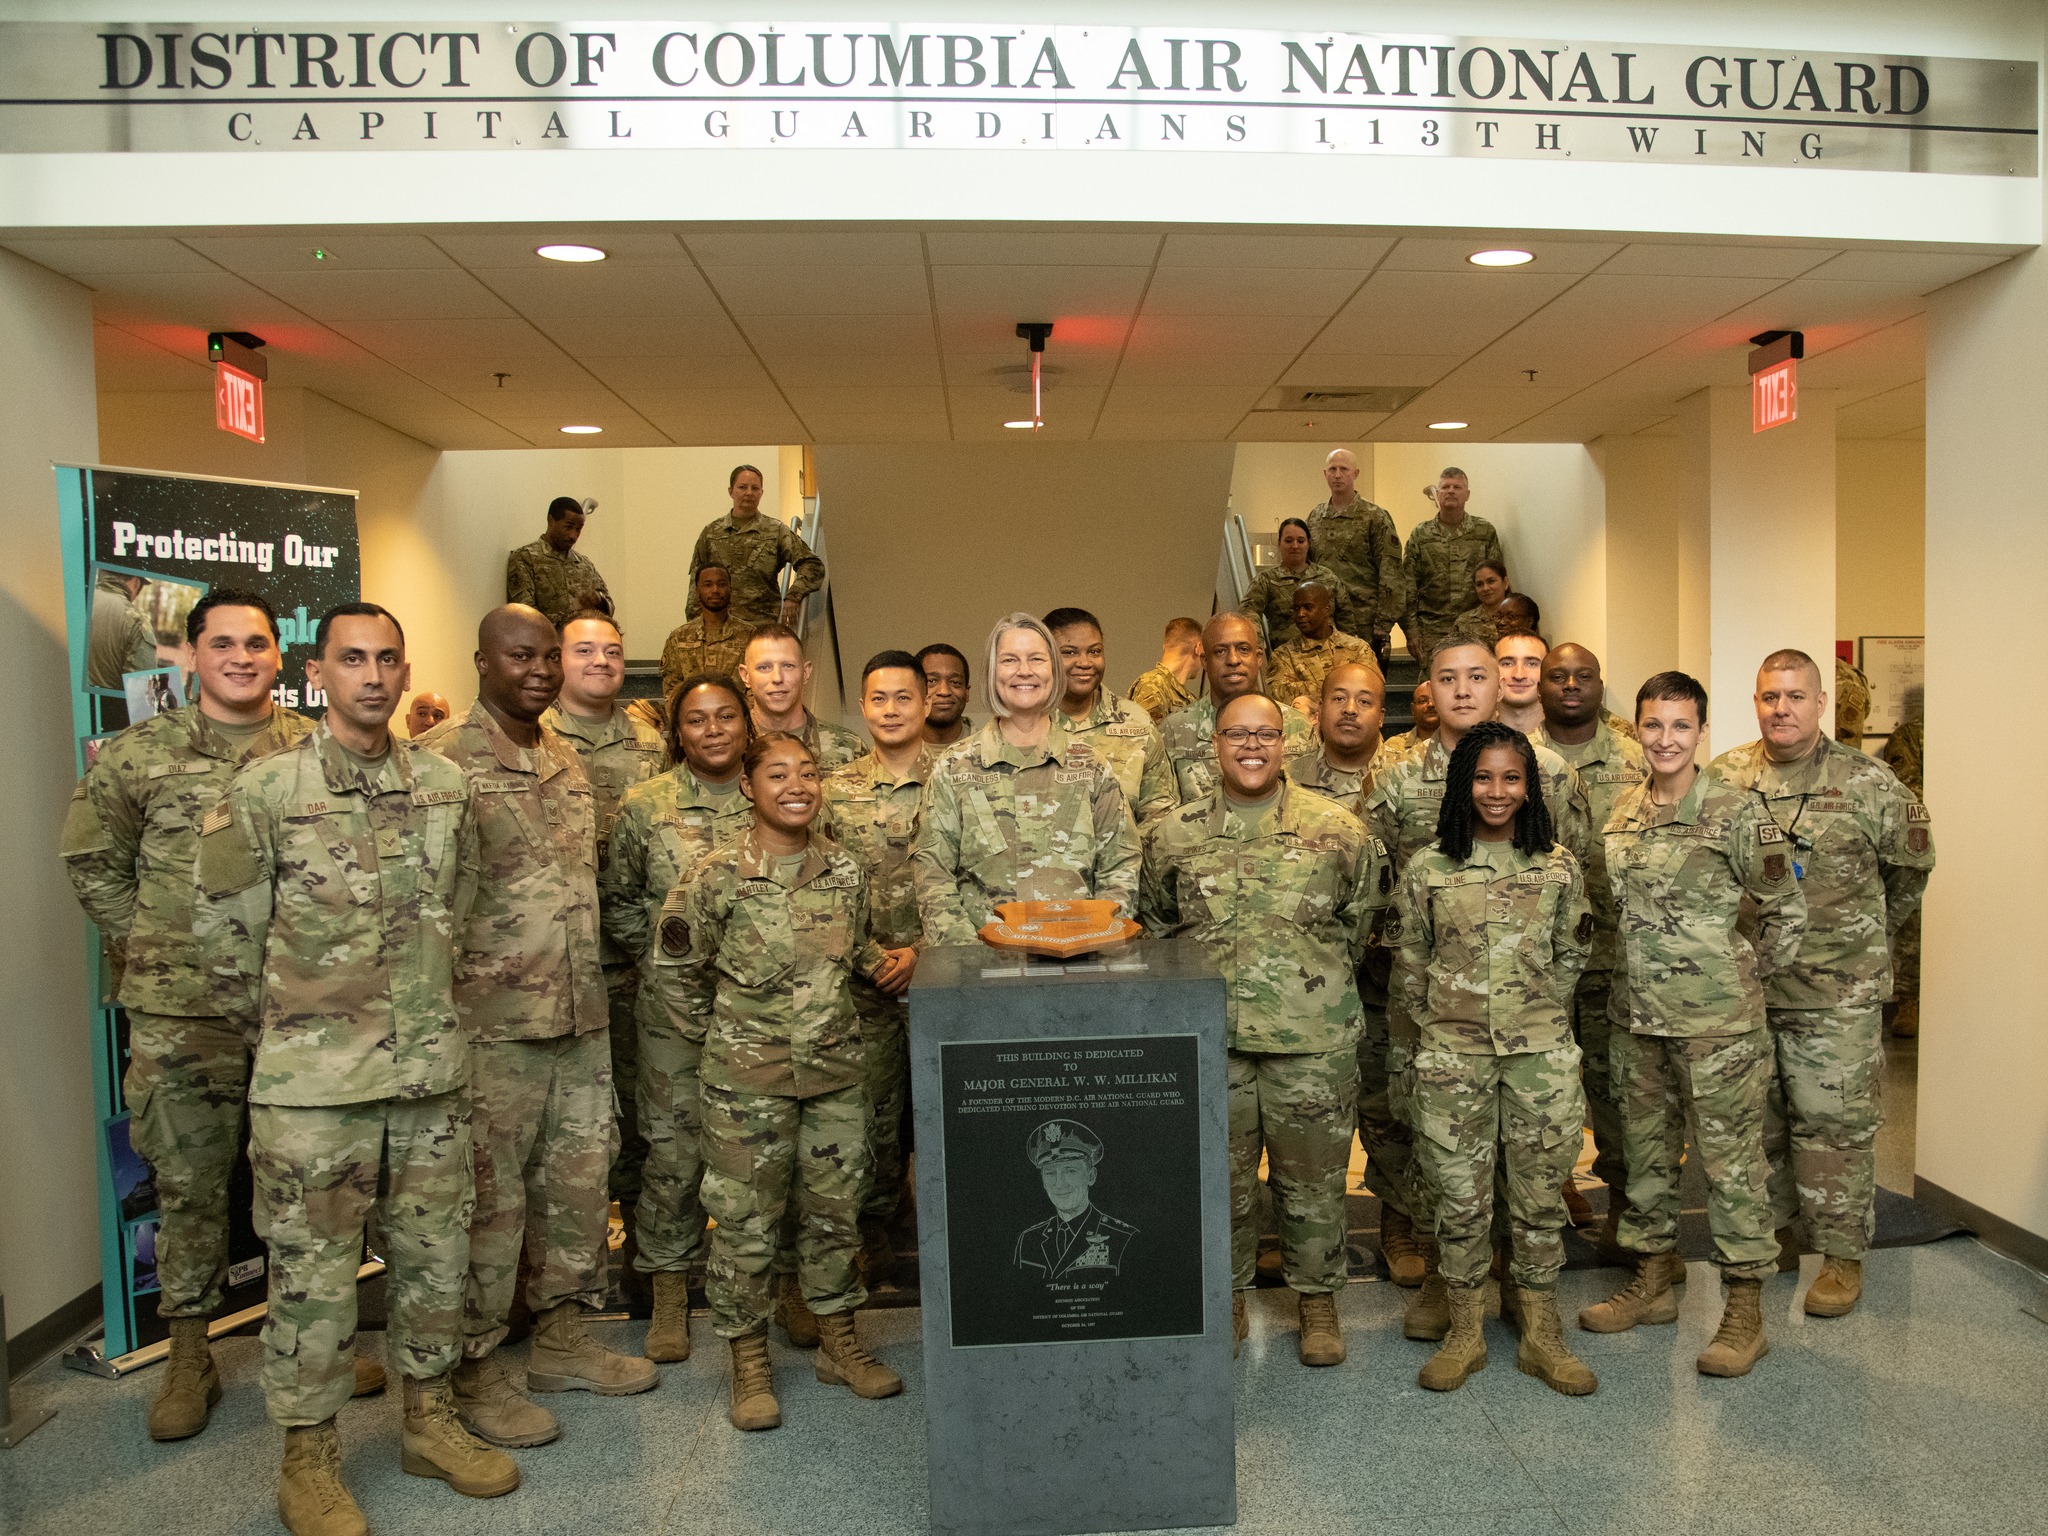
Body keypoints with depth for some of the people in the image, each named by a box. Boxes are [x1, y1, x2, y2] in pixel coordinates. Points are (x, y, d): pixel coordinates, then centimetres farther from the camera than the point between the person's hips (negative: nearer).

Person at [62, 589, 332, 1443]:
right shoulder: (138, 755, 1)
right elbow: (90, 858, 9)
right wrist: (144, 945, 4)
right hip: (179, 1009, -1)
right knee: (189, 1181, 8)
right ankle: (188, 1359, 24)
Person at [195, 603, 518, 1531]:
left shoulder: (444, 784, 4)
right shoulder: (264, 790, -7)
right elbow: (223, 928, -2)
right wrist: (285, 1027, 5)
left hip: (433, 1070, 4)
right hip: (312, 1081, -4)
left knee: (434, 1255, 15)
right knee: (314, 1272, 6)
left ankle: (429, 1420, 33)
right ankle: (308, 1461, 24)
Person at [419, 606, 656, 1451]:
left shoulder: (568, 761, 13)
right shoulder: (440, 760, -10)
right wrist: (446, 1003, -15)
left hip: (581, 1012, 7)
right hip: (492, 1020, -7)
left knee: (580, 1177, 15)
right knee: (491, 1193, 2)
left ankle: (562, 1336, 31)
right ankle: (477, 1368, 18)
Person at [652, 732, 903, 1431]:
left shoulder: (844, 869, 2)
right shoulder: (718, 876, -11)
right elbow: (673, 967, -2)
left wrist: (885, 961, -1)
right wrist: (720, 1035, 2)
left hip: (837, 1068, 4)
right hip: (748, 1079, -4)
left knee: (835, 1209, 14)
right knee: (746, 1220, 5)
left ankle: (839, 1345, 31)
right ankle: (749, 1366, 22)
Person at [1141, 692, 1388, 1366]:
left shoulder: (1337, 828, -1)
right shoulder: (1173, 834, 2)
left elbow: (1363, 913, 11)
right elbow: (1154, 928, 14)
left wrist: (1318, 974, 11)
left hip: (1313, 1038, -1)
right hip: (1210, 1038, 1)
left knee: (1313, 1177, 11)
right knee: (1220, 1177, 13)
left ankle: (1318, 1299, 31)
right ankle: (1226, 1299, 31)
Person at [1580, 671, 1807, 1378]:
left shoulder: (1735, 810, -10)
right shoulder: (1624, 810, 8)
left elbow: (1787, 906, -4)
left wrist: (1747, 975, 0)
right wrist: (1635, 978, 13)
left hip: (1716, 1019, -6)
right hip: (1638, 1014, 6)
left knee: (1731, 1155, 1)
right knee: (1647, 1148, 15)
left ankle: (1745, 1309, 13)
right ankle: (1653, 1278, 31)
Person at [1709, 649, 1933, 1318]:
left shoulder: (1867, 782, -3)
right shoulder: (1723, 778, 1)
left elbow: (1911, 863, 10)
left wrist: (1869, 931, 14)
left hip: (1837, 992, -2)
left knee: (1835, 1122, 2)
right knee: (1754, 1116, 13)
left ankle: (1842, 1254, 17)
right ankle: (1772, 1230, 30)